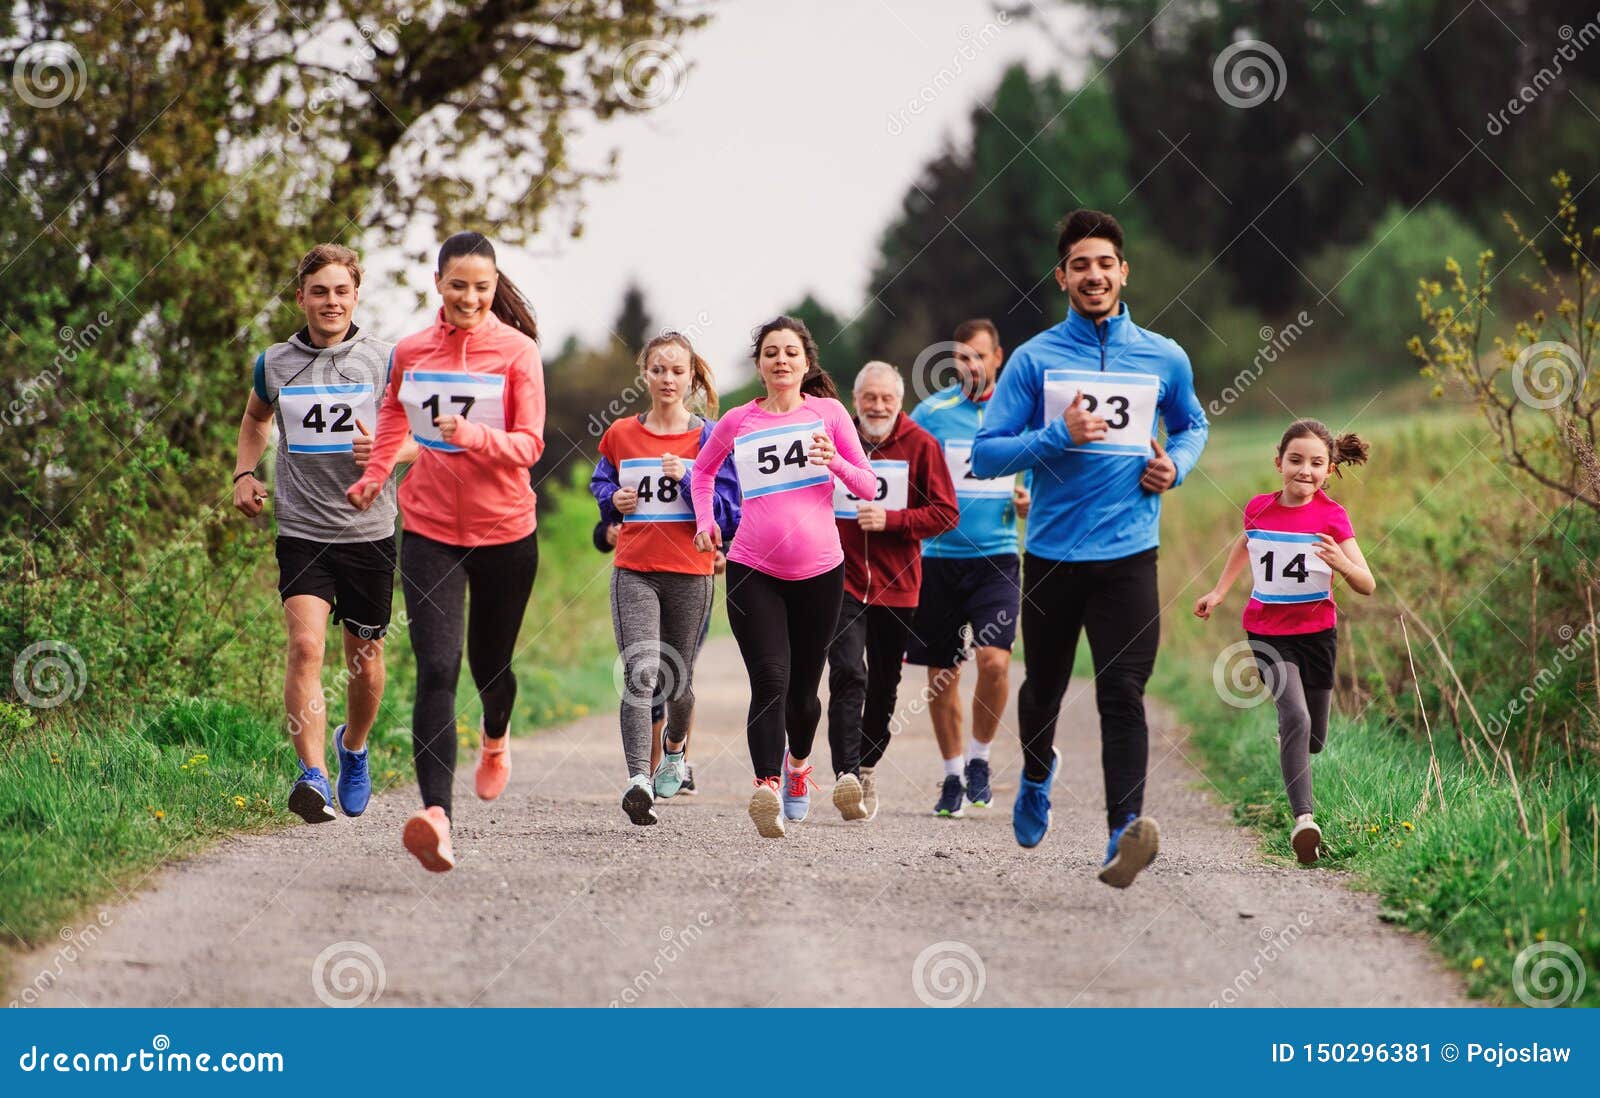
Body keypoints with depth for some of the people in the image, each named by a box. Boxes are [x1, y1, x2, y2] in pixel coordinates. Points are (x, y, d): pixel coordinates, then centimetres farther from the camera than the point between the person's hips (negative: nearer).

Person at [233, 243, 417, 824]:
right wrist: (245, 473, 9)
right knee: (305, 644, -19)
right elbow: (256, 418, 26)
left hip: (369, 530, 0)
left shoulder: (384, 361, -2)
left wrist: (389, 452, -17)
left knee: (365, 657, 11)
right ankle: (312, 776, -22)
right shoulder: (275, 363, 4)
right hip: (301, 530, 0)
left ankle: (353, 747, 40)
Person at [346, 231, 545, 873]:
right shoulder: (410, 353, 4)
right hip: (430, 530, 1)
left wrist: (472, 434, -27)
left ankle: (495, 738, 53)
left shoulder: (517, 351, -6)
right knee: (437, 670, -14)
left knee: (489, 663, 15)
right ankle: (436, 817, -26)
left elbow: (529, 445, -11)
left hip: (505, 531, -1)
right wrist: (375, 473, 14)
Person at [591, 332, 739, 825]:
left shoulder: (709, 438, 2)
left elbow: (728, 512, -2)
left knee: (677, 680, 14)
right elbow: (600, 488, 23)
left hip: (690, 571, 0)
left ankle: (676, 748, 46)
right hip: (634, 571, 0)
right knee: (640, 673, -18)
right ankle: (639, 779, -28)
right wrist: (614, 501, 0)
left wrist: (686, 479, -16)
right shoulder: (620, 435, 8)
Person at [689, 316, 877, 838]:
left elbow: (868, 486, 3)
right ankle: (767, 787, -26)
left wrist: (835, 462, -15)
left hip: (819, 569, 1)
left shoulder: (829, 413, 3)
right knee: (769, 682, -16)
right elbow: (703, 468, 25)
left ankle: (798, 764, 40)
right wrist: (704, 520, 11)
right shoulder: (737, 422, 5)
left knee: (803, 686, 11)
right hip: (752, 570, -1)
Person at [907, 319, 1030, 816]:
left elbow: (1036, 487, 14)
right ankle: (953, 774, 20)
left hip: (996, 556, 0)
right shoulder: (931, 412, 2)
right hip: (939, 556, 0)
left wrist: (1027, 503, -8)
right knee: (941, 674, 5)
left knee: (994, 659, -17)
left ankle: (980, 758, 4)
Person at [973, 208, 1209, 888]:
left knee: (1122, 693, -15)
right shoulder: (1034, 360, -1)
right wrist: (1059, 436, -18)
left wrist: (1176, 464, 3)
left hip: (1127, 556, -1)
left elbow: (1192, 425, 25)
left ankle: (1124, 831, -25)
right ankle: (1036, 779, 47)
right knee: (1044, 687, 17)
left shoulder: (1163, 359, 6)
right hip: (1050, 554, 1)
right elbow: (986, 454, -4)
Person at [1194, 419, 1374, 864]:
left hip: (1316, 631, 1)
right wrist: (1219, 591, 25)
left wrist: (1343, 564, -32)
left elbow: (1368, 586, -12)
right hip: (1267, 632, -1)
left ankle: (1288, 738, 48)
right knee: (1296, 718, -23)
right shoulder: (1259, 508, -3)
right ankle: (1303, 818, -28)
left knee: (1313, 739, 10)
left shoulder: (1332, 517, -9)